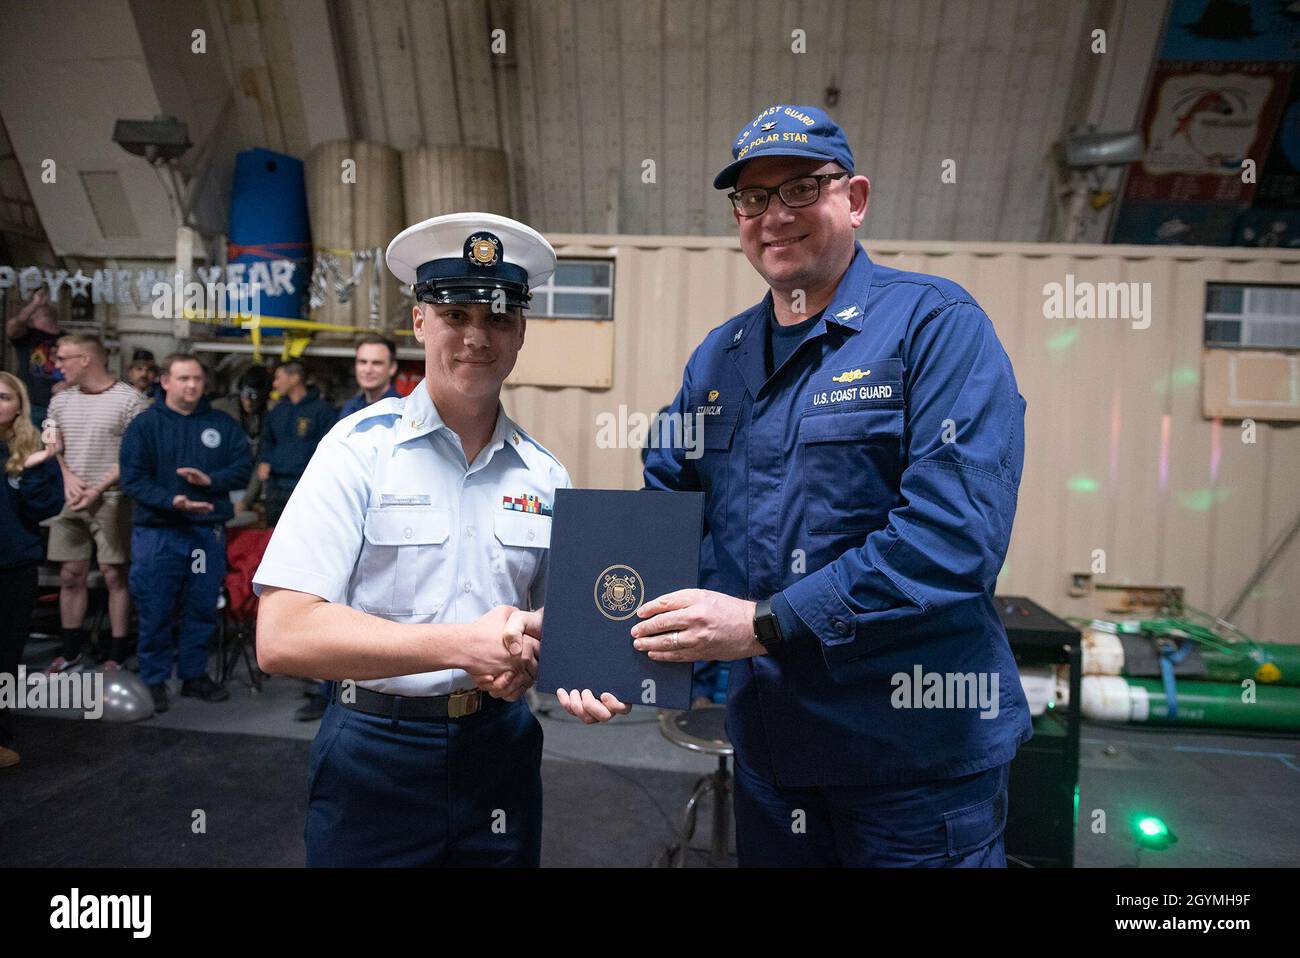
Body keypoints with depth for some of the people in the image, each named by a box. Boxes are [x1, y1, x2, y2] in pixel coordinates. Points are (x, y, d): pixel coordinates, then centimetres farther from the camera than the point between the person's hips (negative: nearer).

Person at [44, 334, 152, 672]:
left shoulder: (130, 400, -8)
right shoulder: (61, 400, 11)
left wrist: (98, 489, -14)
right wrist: (67, 477, -2)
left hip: (113, 500, -5)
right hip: (71, 500, 6)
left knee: (114, 575, 0)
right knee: (71, 575, 11)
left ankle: (117, 654, 10)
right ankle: (71, 650, 24)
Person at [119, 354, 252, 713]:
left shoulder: (223, 424, 6)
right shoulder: (144, 425, -1)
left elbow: (244, 464, 1)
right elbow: (133, 479, -7)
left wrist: (211, 479, -16)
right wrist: (172, 501, -22)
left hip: (209, 532, 3)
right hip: (158, 532, -2)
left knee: (203, 609, 11)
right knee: (156, 611, 3)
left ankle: (195, 674, 26)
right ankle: (154, 681, 18)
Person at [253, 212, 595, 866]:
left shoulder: (543, 474, 1)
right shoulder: (361, 447, -11)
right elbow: (282, 638, -18)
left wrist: (531, 661, -15)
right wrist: (462, 645, -24)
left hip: (499, 750, 4)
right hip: (374, 759, -3)